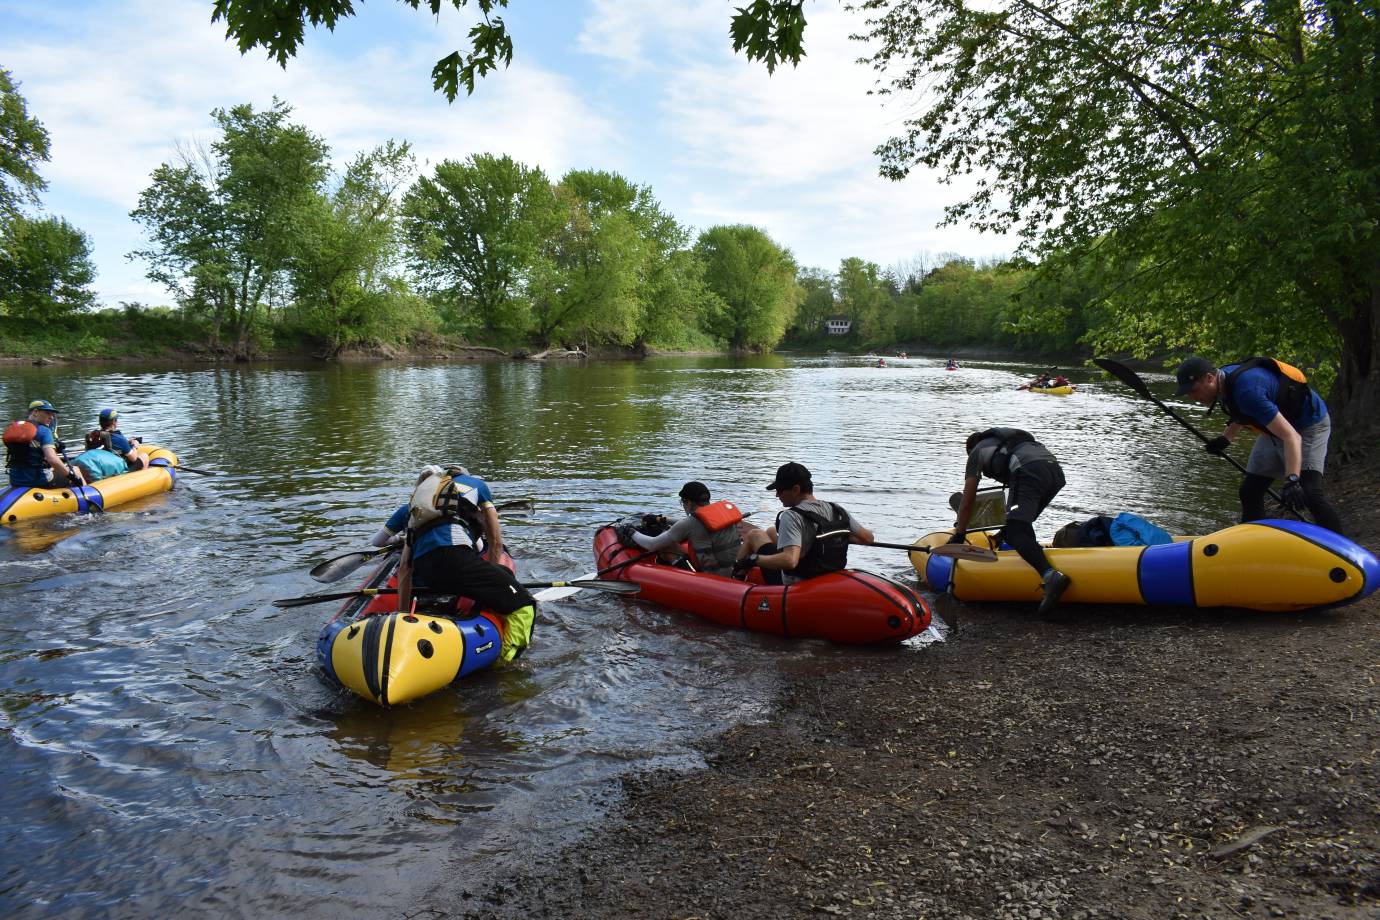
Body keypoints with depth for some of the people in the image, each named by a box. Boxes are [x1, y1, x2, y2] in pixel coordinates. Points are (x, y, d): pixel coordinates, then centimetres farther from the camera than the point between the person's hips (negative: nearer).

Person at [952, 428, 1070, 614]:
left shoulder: (977, 452, 25)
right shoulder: (1007, 443, 43)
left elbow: (967, 502, 24)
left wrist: (958, 535, 33)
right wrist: (1007, 527, 58)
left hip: (1030, 472, -7)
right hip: (1056, 470, 7)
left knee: (1014, 532, -15)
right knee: (1022, 526, 22)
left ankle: (1050, 576, -38)